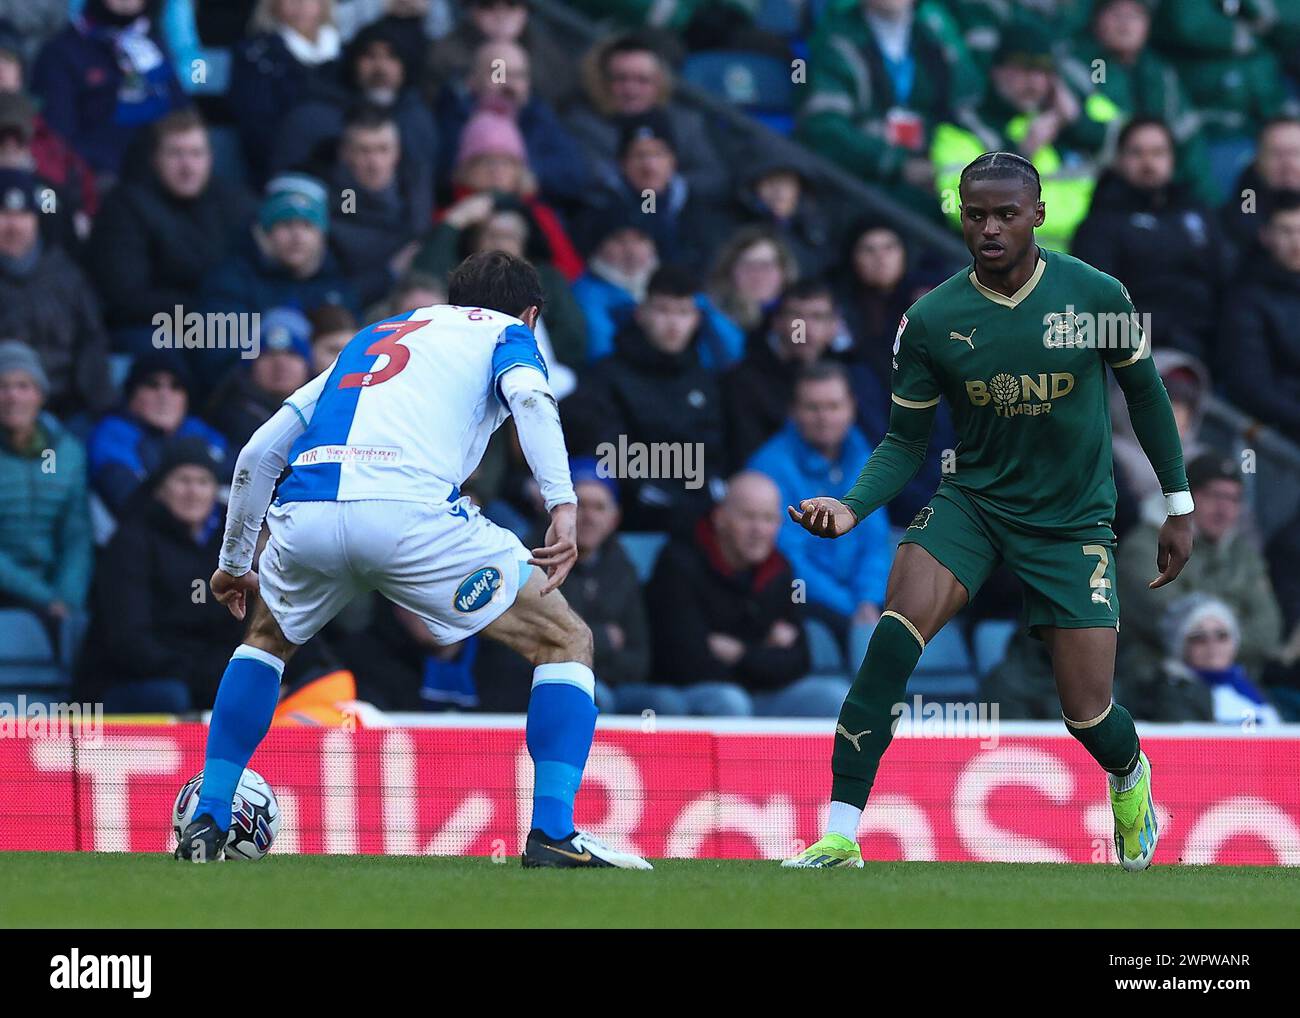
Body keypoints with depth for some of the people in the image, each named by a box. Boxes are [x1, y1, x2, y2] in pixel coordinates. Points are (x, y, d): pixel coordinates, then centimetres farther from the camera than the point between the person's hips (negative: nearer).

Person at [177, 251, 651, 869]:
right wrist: (562, 508, -14)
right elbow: (528, 394, -2)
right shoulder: (505, 331, 24)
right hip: (411, 512, -5)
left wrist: (233, 563, 45)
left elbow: (259, 453, 34)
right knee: (566, 641, 11)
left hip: (303, 516, 5)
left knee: (267, 637, 36)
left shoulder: (373, 337, 37)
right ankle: (552, 833, -2)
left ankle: (205, 825, 28)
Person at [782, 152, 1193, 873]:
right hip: (971, 502, 0)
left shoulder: (1095, 295, -9)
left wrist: (1178, 507, 11)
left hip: (1073, 521, 0)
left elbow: (1145, 394, 6)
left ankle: (1130, 777, 38)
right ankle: (840, 836, -26)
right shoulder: (930, 321, -8)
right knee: (895, 635, -27)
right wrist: (854, 505, -19)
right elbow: (906, 439, 0)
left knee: (1088, 713, -3)